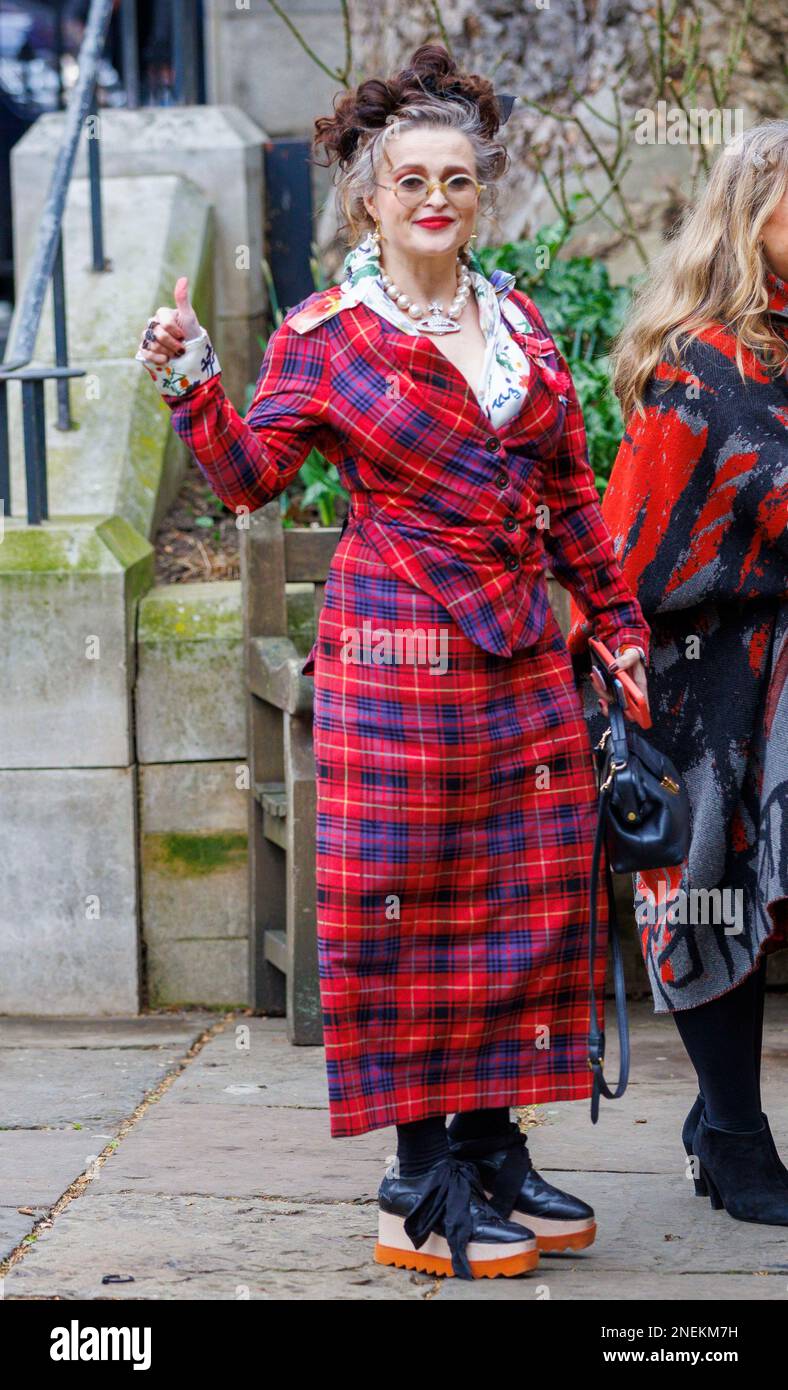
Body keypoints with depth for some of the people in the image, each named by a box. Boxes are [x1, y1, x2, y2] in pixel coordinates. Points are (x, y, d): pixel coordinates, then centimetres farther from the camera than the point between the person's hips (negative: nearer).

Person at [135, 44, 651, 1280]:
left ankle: (491, 1148, 19)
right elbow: (250, 473, -5)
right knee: (407, 908, -3)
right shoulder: (325, 338, 0)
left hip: (523, 658, 6)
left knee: (527, 899, 8)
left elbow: (570, 493, 19)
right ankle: (424, 1183, 5)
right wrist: (192, 382, -19)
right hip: (398, 658, -6)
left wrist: (619, 622, 20)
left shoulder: (518, 322, 14)